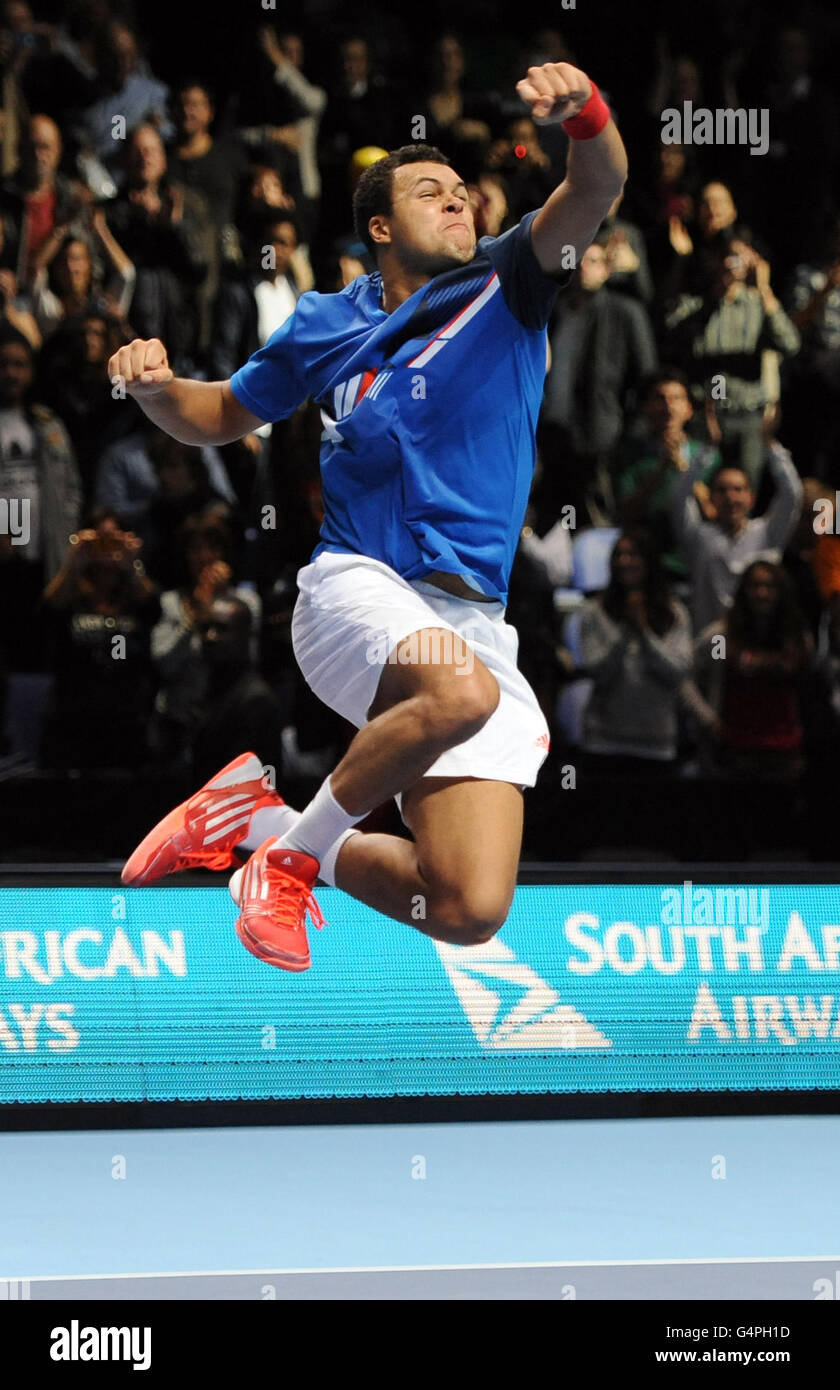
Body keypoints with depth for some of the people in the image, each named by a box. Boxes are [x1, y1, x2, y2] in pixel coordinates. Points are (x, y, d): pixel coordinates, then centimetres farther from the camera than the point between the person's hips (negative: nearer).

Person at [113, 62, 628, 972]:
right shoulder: (325, 327, 12)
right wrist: (155, 388, 3)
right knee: (459, 689, -39)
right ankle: (298, 843, -15)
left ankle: (265, 825, 15)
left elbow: (595, 192, -8)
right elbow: (221, 417, 26)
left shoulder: (503, 287, 9)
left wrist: (583, 112, -31)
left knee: (471, 913, -10)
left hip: (475, 618, 2)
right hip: (357, 590, -2)